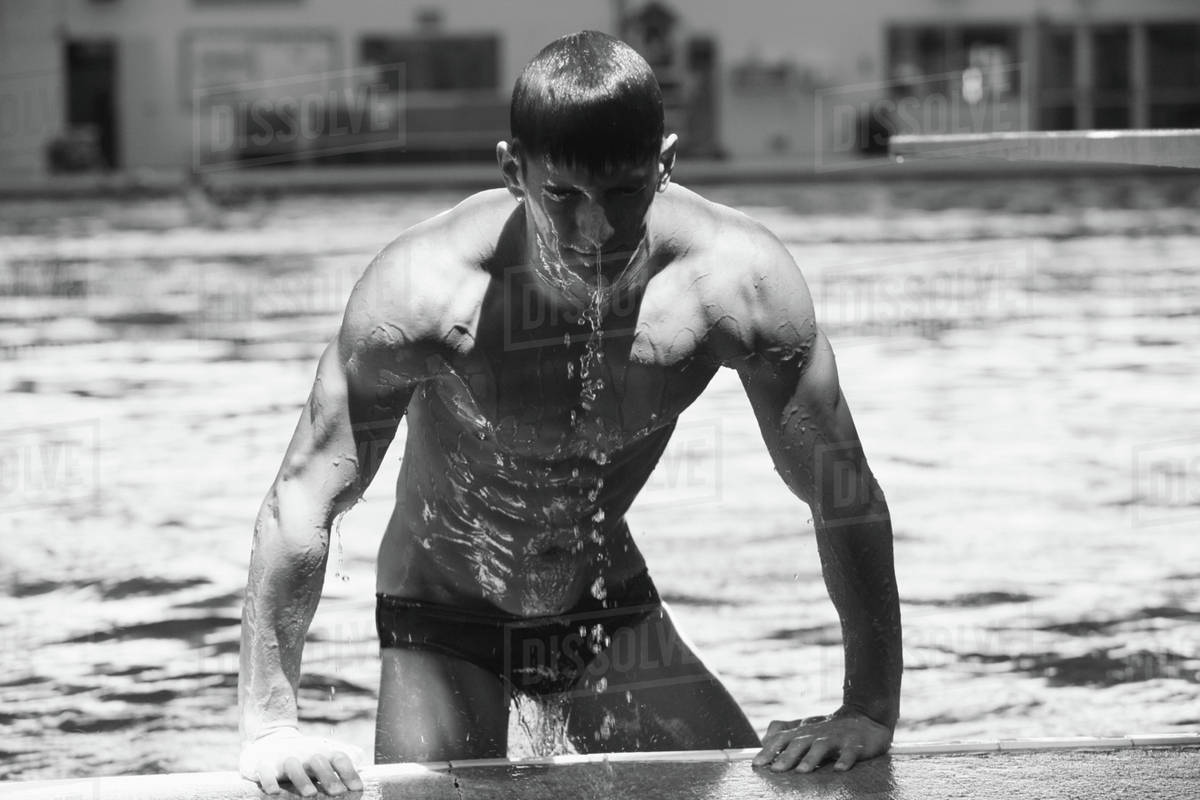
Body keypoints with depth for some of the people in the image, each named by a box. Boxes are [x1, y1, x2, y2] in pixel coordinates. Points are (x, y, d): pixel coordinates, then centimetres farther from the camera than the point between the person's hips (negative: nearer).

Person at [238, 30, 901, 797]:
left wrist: (872, 708, -23)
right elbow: (304, 498, -29)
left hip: (615, 612, 2)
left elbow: (846, 494, -18)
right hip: (443, 622, -2)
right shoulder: (426, 290, -32)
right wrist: (268, 725, -36)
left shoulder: (737, 280, -27)